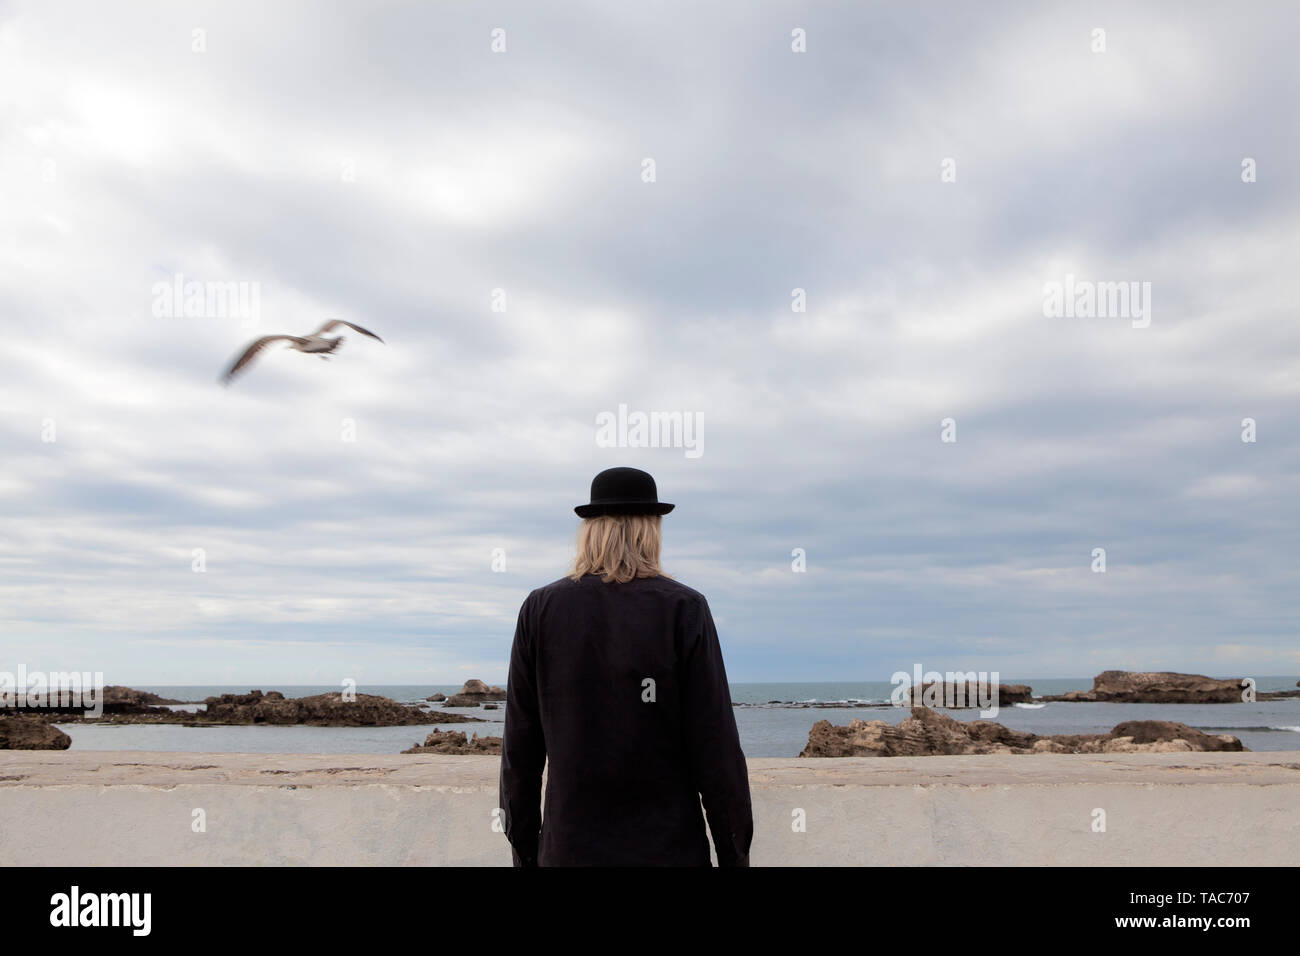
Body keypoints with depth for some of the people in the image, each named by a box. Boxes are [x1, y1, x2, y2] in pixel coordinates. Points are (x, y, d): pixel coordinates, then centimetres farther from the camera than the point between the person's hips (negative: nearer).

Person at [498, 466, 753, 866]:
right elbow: (715, 745, -9)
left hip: (571, 848, 2)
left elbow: (520, 744, 1)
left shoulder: (540, 609, 0)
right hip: (669, 848, -2)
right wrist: (735, 855, -1)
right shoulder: (684, 609, -7)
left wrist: (523, 849, 10)